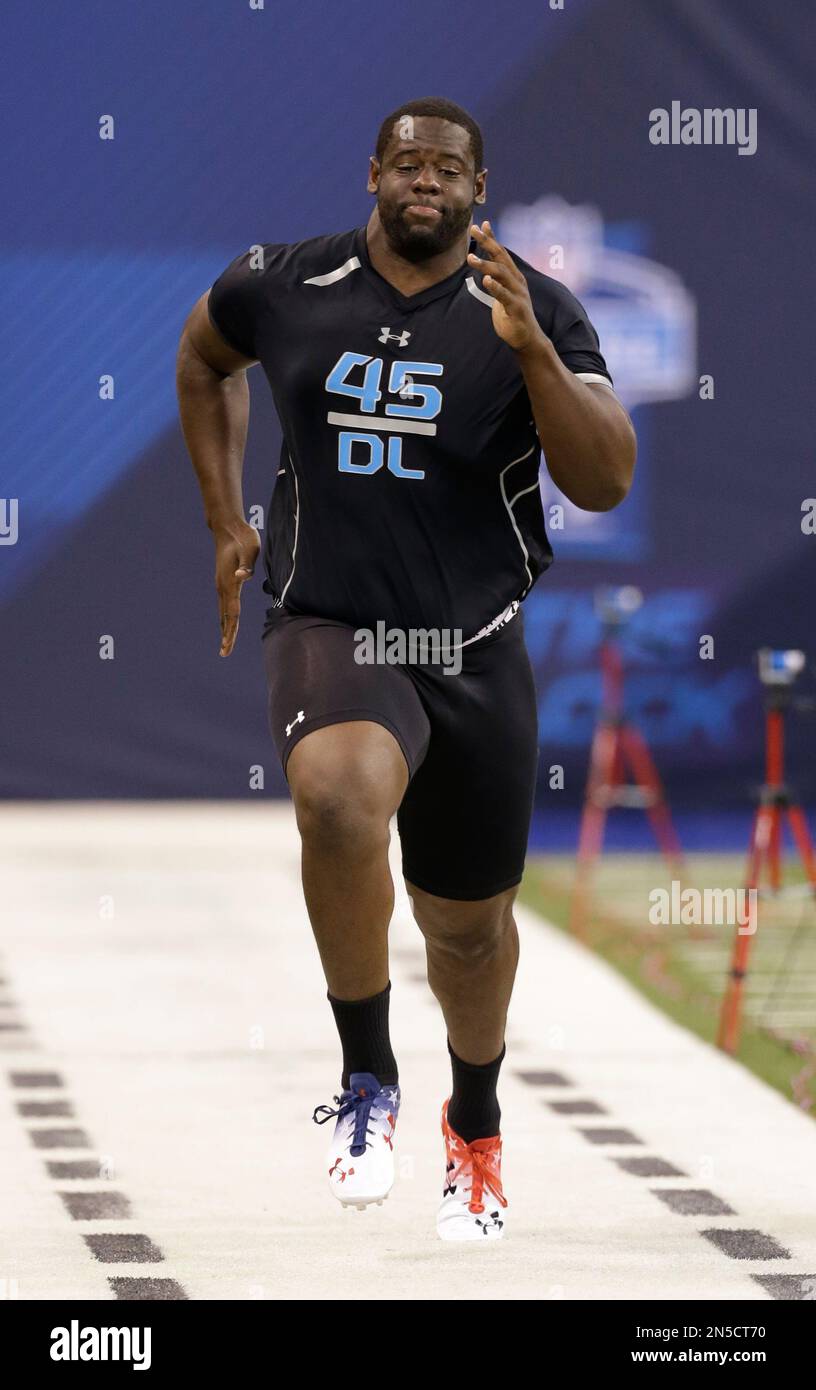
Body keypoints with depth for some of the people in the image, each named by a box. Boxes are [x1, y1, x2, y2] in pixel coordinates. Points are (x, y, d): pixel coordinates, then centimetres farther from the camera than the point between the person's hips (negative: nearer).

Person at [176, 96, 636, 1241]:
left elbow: (606, 484, -13)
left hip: (476, 647, 1)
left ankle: (476, 1127, 45)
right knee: (339, 798, -34)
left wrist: (531, 348, -25)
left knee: (469, 921, 14)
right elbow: (203, 357, 21)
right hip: (331, 627, -1)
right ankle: (367, 1082, -16)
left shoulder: (535, 311, -5)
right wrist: (226, 520, 15)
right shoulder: (284, 286, -2)